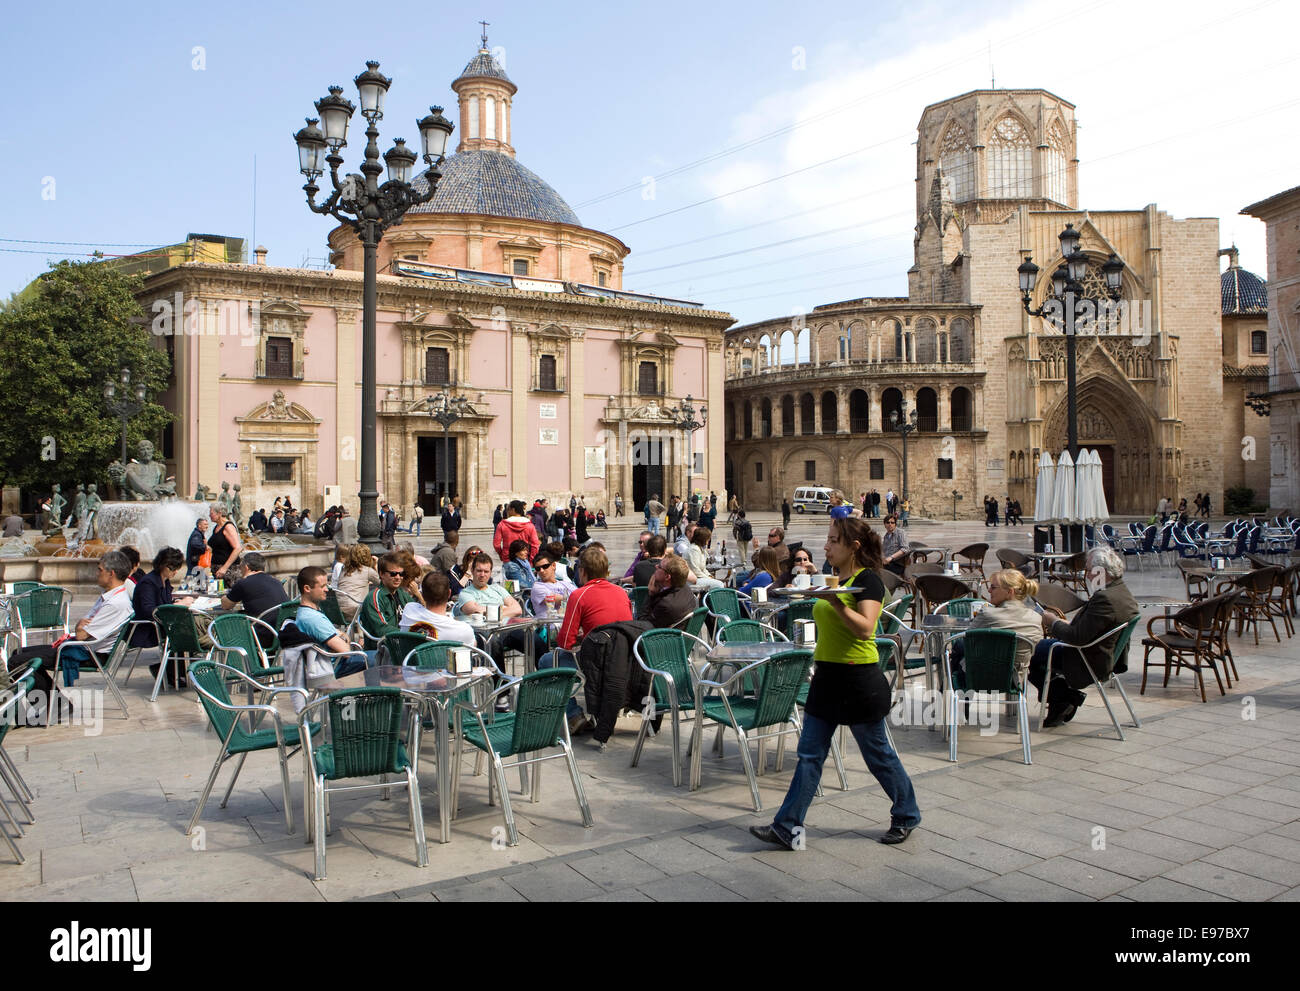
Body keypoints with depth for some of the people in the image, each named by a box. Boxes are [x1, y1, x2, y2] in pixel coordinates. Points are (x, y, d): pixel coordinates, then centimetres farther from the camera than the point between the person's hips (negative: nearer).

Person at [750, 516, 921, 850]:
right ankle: (787, 828, 6)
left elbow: (865, 628, -25)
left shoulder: (868, 580, -11)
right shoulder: (833, 579, 13)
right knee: (810, 754, 5)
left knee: (877, 753, 8)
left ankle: (907, 816, 29)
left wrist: (836, 602, -32)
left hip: (859, 678, -8)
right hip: (827, 676, 8)